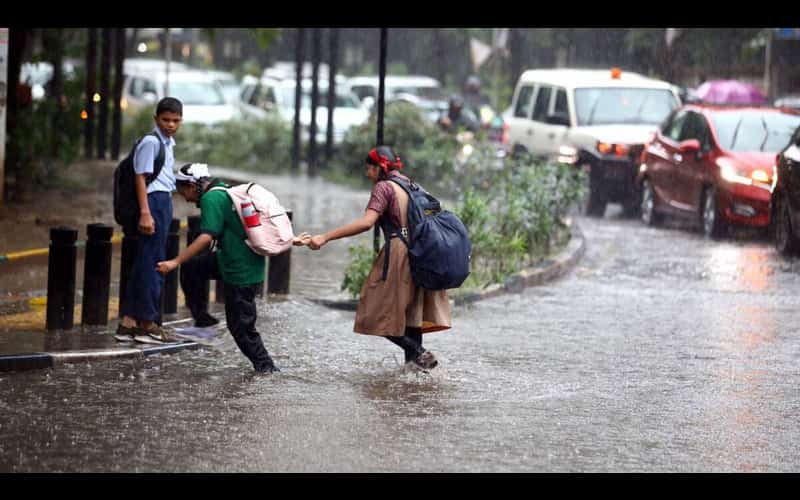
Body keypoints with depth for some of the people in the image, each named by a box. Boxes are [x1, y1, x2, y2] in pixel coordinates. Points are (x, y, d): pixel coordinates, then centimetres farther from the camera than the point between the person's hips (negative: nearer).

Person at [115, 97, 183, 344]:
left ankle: (128, 322, 12)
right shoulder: (151, 142, -10)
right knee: (152, 263, -7)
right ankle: (147, 324, -2)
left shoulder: (168, 143, 20)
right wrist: (145, 213, -21)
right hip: (154, 202, -10)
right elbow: (141, 177, -14)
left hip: (164, 202, 10)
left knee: (143, 264, 9)